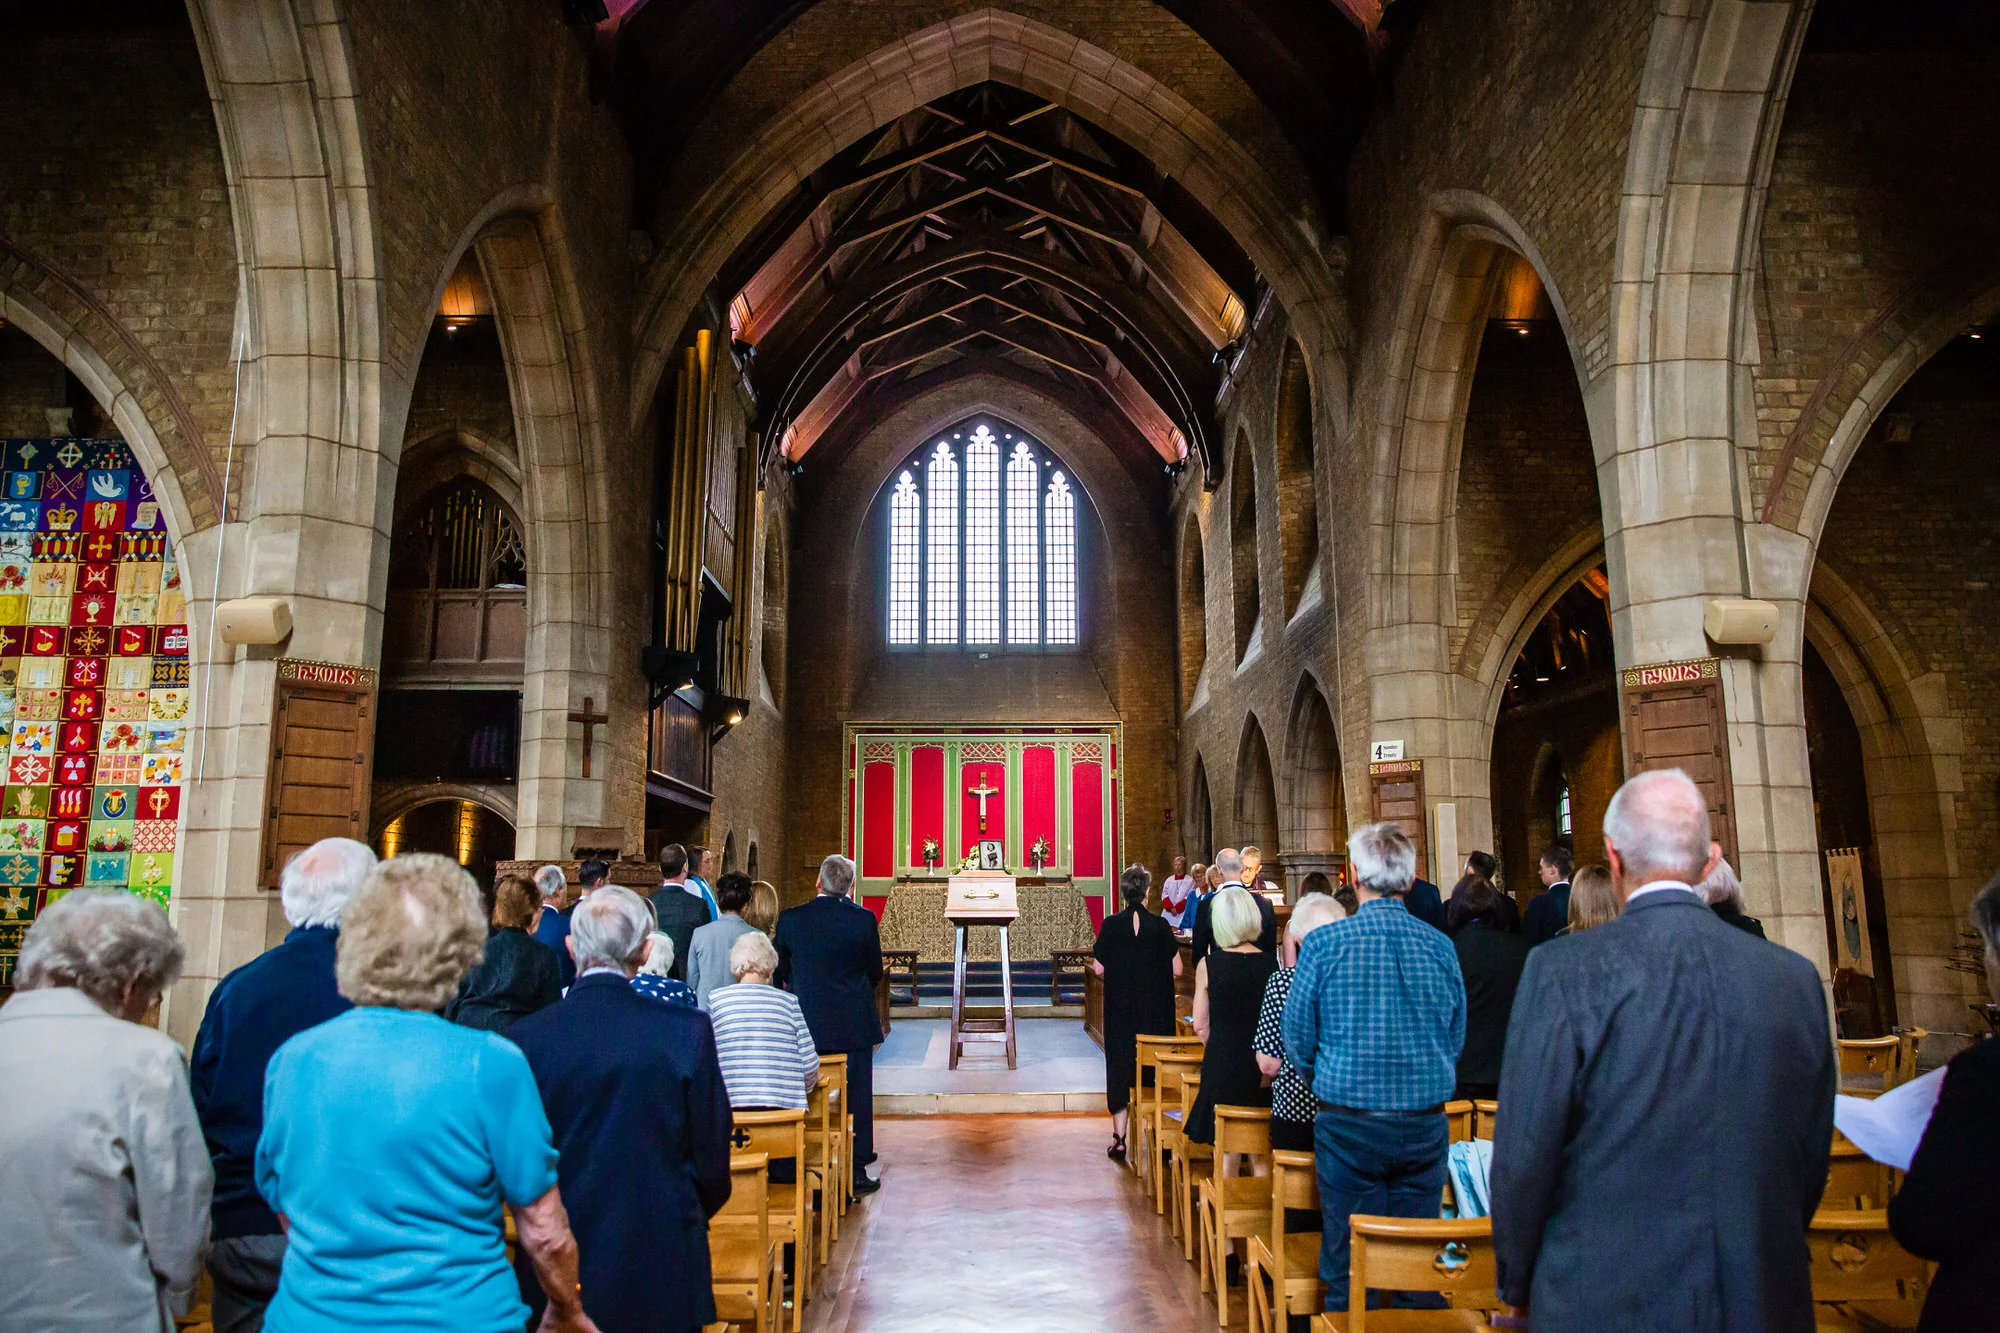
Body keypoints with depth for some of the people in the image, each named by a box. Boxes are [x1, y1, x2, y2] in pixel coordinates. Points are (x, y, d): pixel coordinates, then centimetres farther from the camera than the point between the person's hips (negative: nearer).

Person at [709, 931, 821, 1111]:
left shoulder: (715, 999, 5)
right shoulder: (789, 1001, 3)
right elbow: (809, 1062, 3)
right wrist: (802, 1090, 24)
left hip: (732, 1104, 0)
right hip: (784, 1106, 0)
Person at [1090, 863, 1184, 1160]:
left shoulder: (1111, 925, -8)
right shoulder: (1160, 925, -8)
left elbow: (1099, 968, -6)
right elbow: (1176, 969, -6)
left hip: (1120, 1012, 0)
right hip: (1156, 1013, 0)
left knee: (1119, 1068, 9)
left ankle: (1119, 1139, 9)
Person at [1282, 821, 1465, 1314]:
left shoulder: (1323, 944, -10)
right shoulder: (1440, 946, -2)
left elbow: (1296, 1038, -2)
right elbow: (1455, 1040, 8)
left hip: (1348, 1125, -2)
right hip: (1426, 1126, 3)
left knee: (1347, 1270, 8)